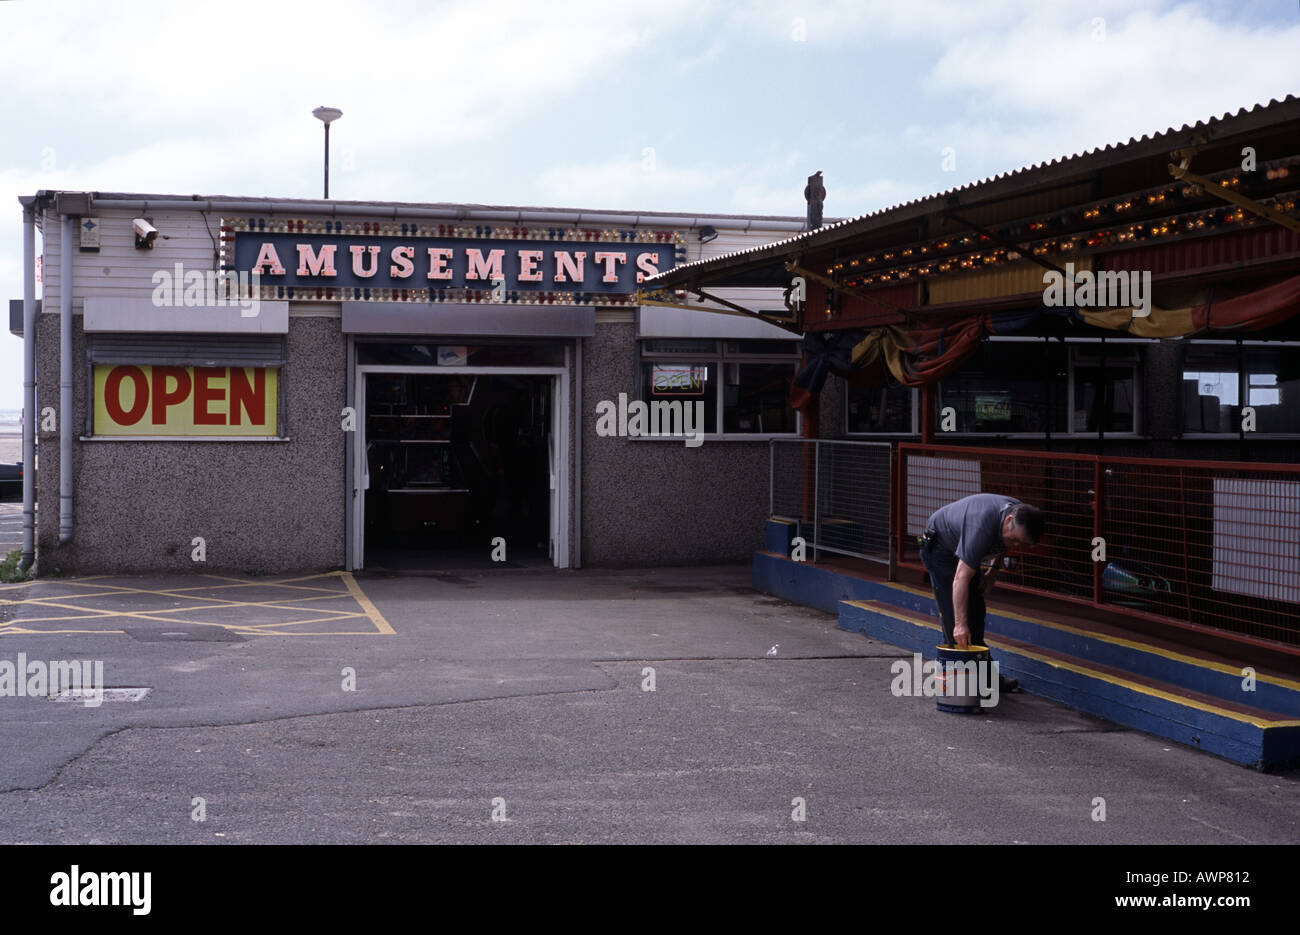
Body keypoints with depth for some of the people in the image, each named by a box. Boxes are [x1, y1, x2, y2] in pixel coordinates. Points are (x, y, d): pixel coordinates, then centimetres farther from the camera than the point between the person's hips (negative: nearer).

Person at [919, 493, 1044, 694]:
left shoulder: (1020, 514, -19)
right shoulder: (982, 526, -42)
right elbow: (961, 577, -44)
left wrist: (994, 571, 0)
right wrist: (960, 624, -48)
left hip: (963, 549, 8)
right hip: (939, 547, -8)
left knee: (976, 612, 7)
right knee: (954, 615, -14)